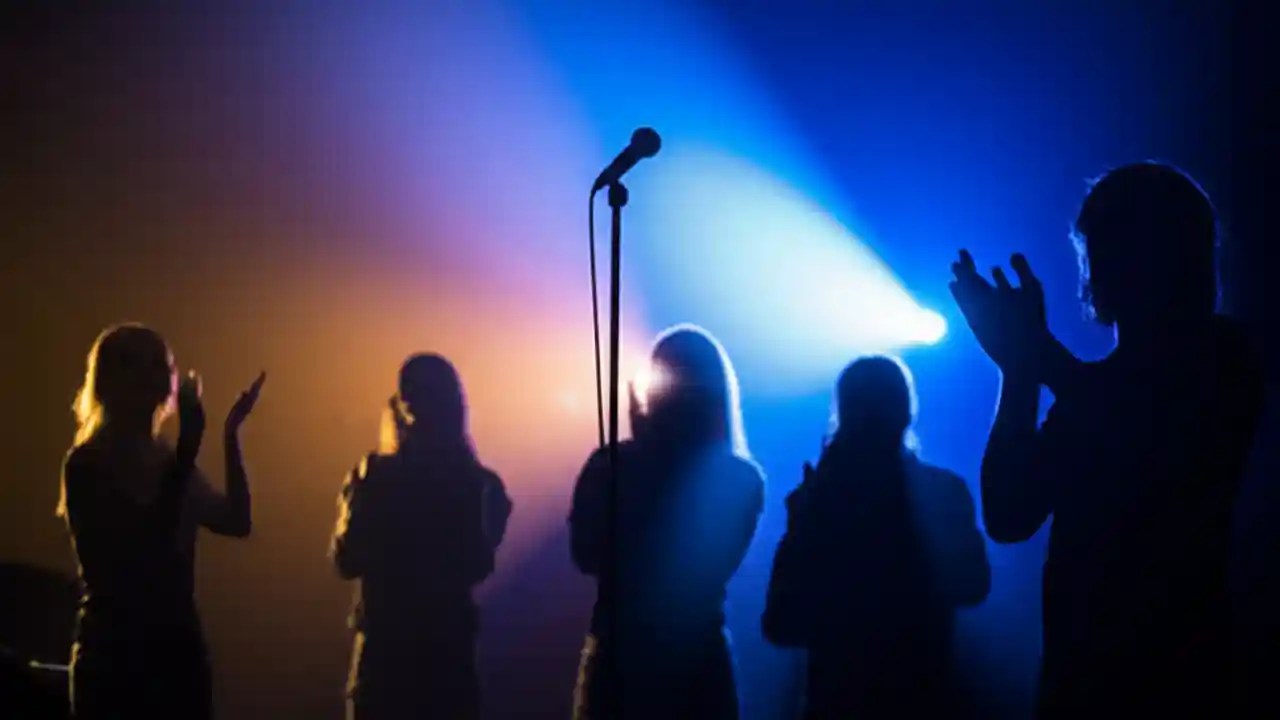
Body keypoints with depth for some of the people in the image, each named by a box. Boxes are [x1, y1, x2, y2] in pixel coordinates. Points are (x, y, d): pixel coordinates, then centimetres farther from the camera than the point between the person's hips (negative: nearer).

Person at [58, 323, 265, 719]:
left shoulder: (166, 461, 12)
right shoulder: (87, 465, -9)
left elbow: (236, 521, 3)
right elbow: (149, 543, -22)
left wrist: (231, 433, -2)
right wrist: (190, 444, -23)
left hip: (178, 647, 7)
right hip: (114, 654, -7)